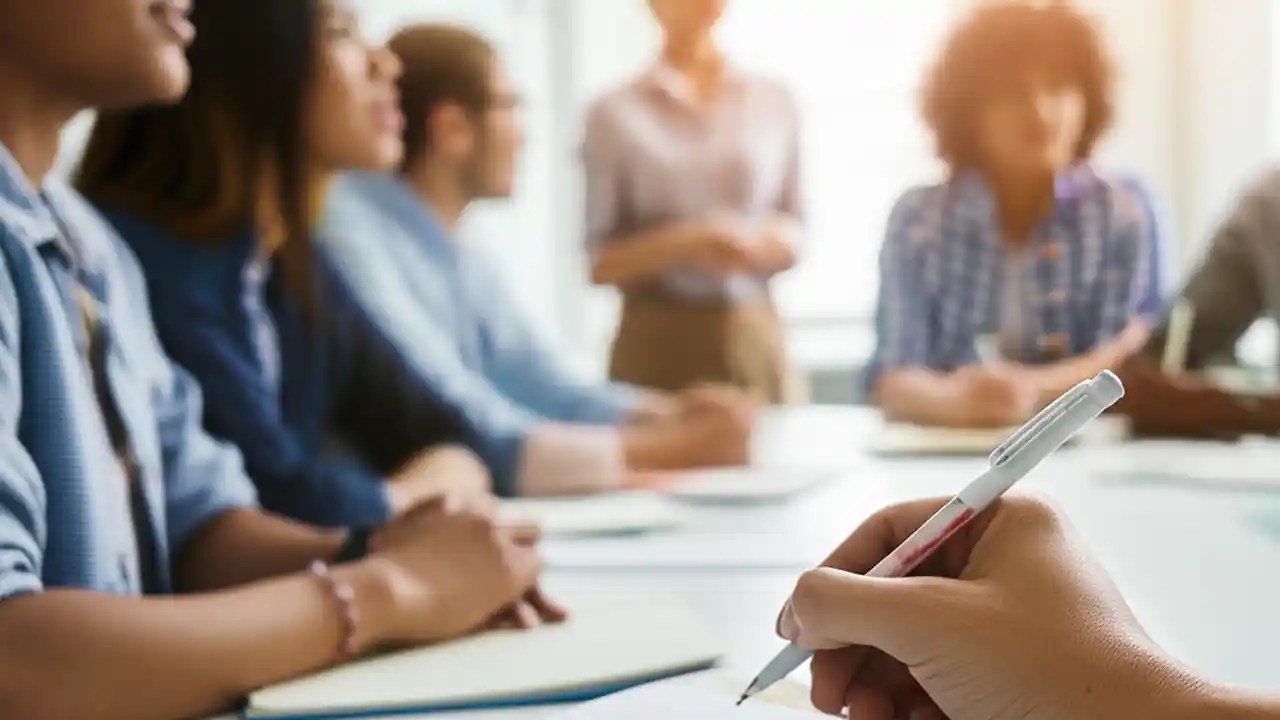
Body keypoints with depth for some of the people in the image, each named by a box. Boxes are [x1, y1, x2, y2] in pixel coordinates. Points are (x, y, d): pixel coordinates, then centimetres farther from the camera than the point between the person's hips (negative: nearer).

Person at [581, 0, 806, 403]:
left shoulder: (774, 103, 7)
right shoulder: (615, 114, -1)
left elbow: (792, 239, 13)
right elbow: (599, 263, -1)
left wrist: (760, 243, -9)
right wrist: (683, 243, -17)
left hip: (754, 340, 2)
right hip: (658, 344, -2)